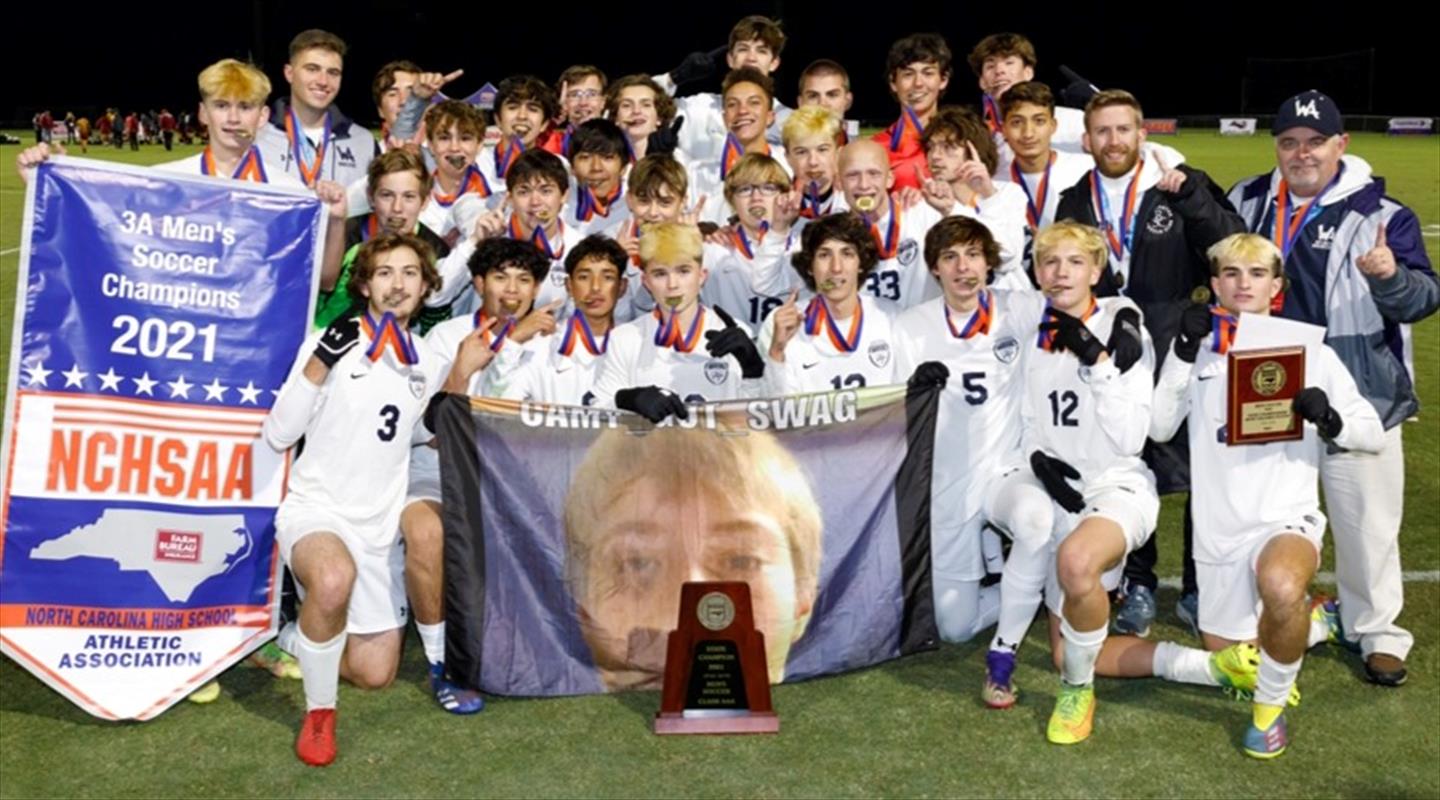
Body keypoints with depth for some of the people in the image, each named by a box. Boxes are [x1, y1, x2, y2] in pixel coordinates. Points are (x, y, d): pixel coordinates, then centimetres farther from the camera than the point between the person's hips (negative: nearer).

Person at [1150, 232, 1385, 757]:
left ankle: (1271, 705, -12)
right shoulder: (1198, 348, 5)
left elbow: (1374, 434, 3)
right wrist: (1184, 351, -14)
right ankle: (1316, 622, 44)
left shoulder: (1309, 351, 1)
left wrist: (1330, 419, -19)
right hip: (1219, 529, 4)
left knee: (1279, 586, -39)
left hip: (1287, 517, -4)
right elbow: (1159, 428, -6)